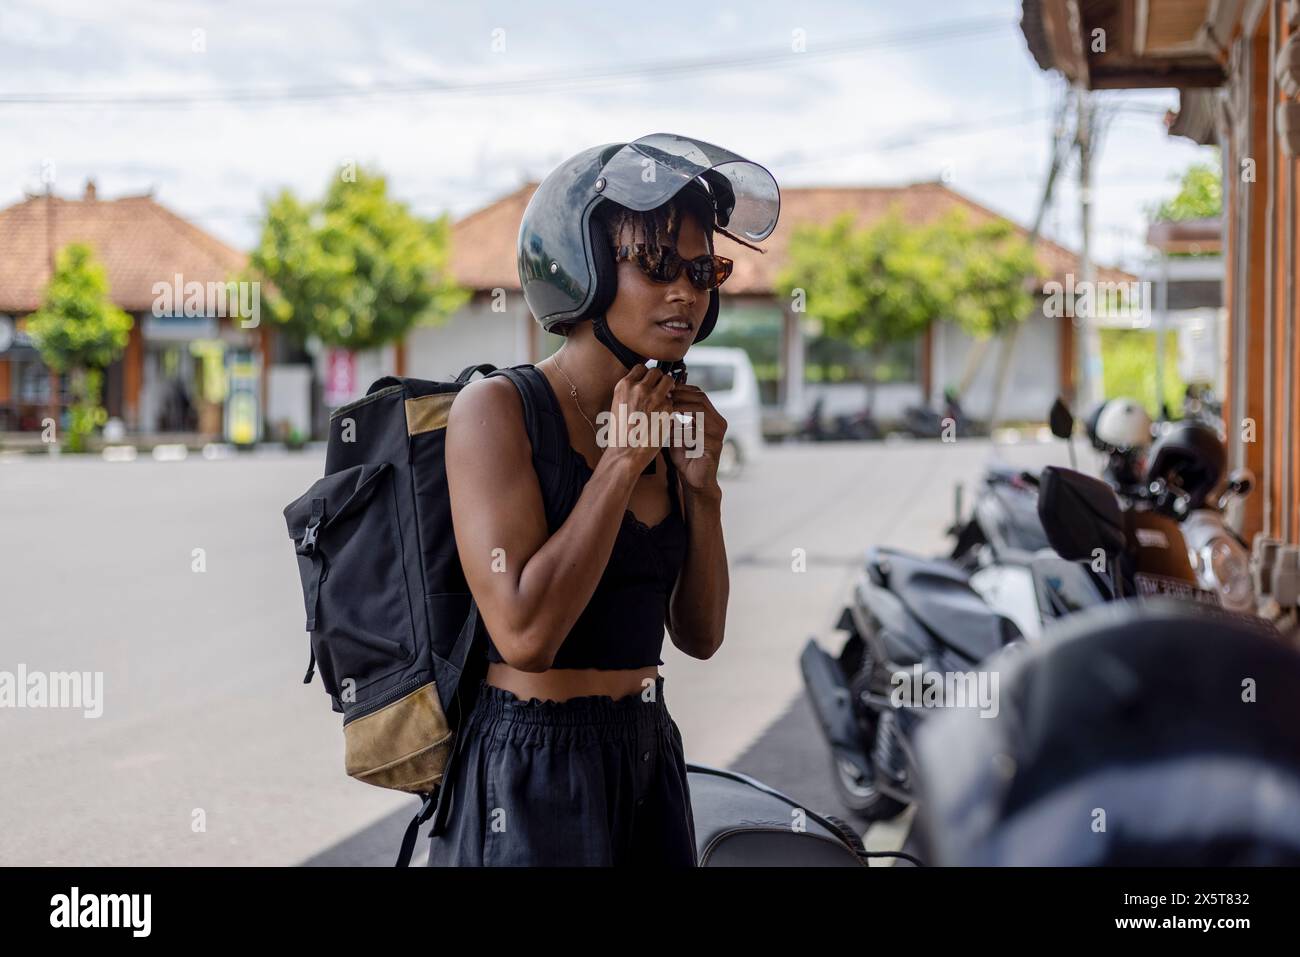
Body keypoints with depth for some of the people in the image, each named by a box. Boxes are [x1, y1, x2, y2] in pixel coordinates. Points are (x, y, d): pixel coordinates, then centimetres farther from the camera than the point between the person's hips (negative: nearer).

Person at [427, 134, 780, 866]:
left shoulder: (665, 419, 7)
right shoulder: (498, 410, -13)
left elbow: (699, 635, 9)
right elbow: (525, 633, -23)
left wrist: (703, 487, -4)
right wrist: (621, 461, -17)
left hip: (650, 754, 7)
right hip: (531, 770, -7)